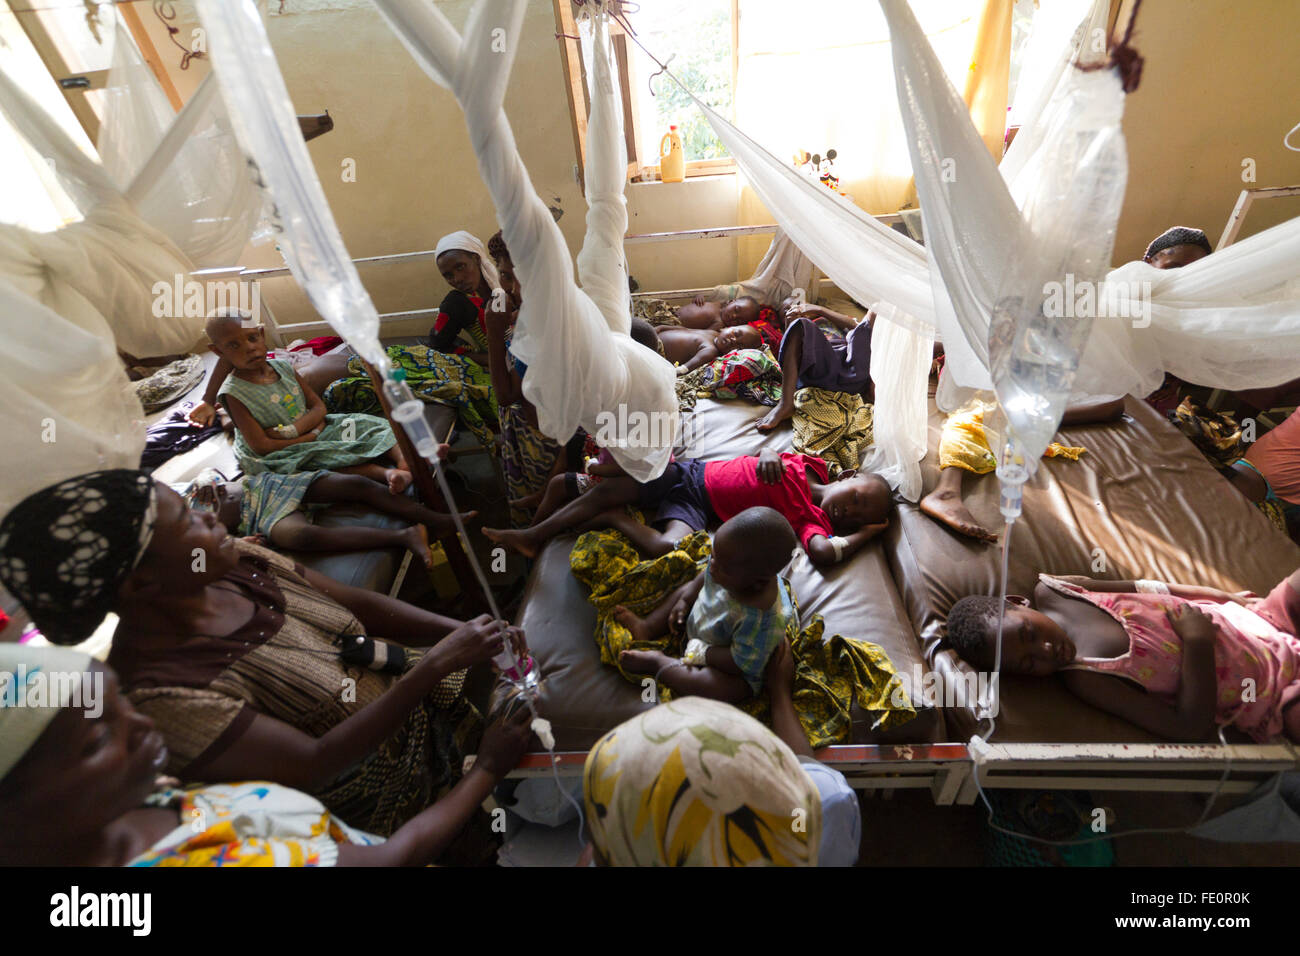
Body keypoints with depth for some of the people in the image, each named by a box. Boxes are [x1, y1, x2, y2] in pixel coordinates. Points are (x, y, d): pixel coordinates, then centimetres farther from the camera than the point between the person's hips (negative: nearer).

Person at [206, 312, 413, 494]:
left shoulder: (283, 367, 2)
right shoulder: (234, 392, -13)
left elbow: (319, 407, 2)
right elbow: (262, 446, -17)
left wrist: (292, 430, -18)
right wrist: (313, 435, -18)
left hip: (313, 429, 6)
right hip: (282, 453, -5)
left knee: (365, 423, -12)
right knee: (318, 455, -36)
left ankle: (404, 460, -38)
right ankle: (385, 473, -52)